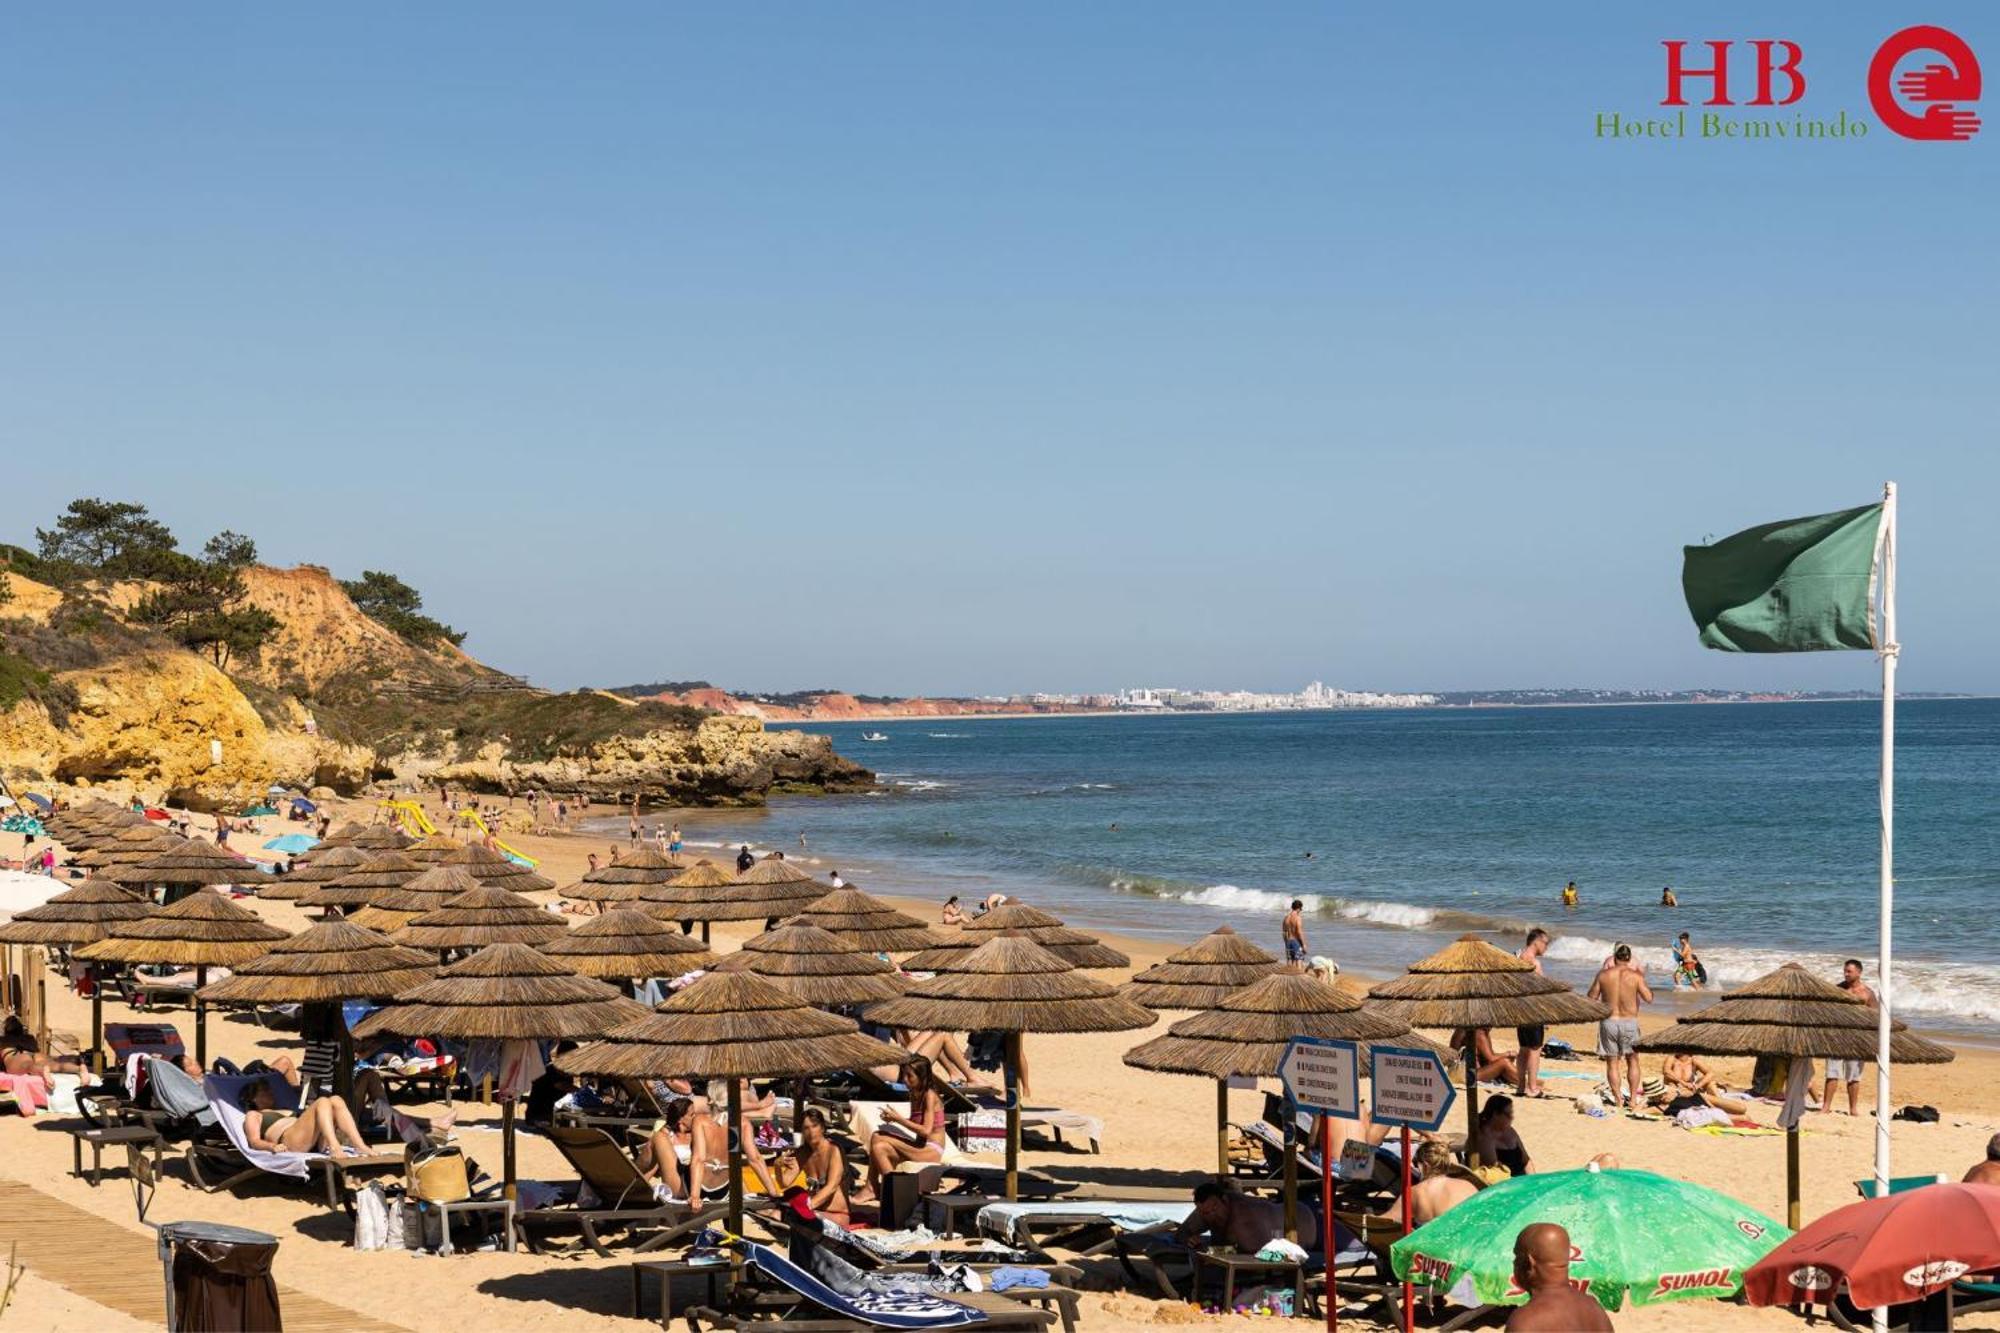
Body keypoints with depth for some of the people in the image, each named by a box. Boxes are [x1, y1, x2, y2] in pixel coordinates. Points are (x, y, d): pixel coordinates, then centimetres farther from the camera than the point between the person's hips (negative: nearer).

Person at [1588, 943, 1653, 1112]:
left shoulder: (1603, 975, -4)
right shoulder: (1635, 976, -8)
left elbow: (1591, 998, 2)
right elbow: (1648, 998, -5)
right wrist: (1642, 980, 10)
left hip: (1608, 1021, 0)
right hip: (1629, 1021, 0)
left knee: (1612, 1062, 8)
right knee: (1633, 1061, 13)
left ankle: (1618, 1099, 5)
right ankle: (1633, 1099, 11)